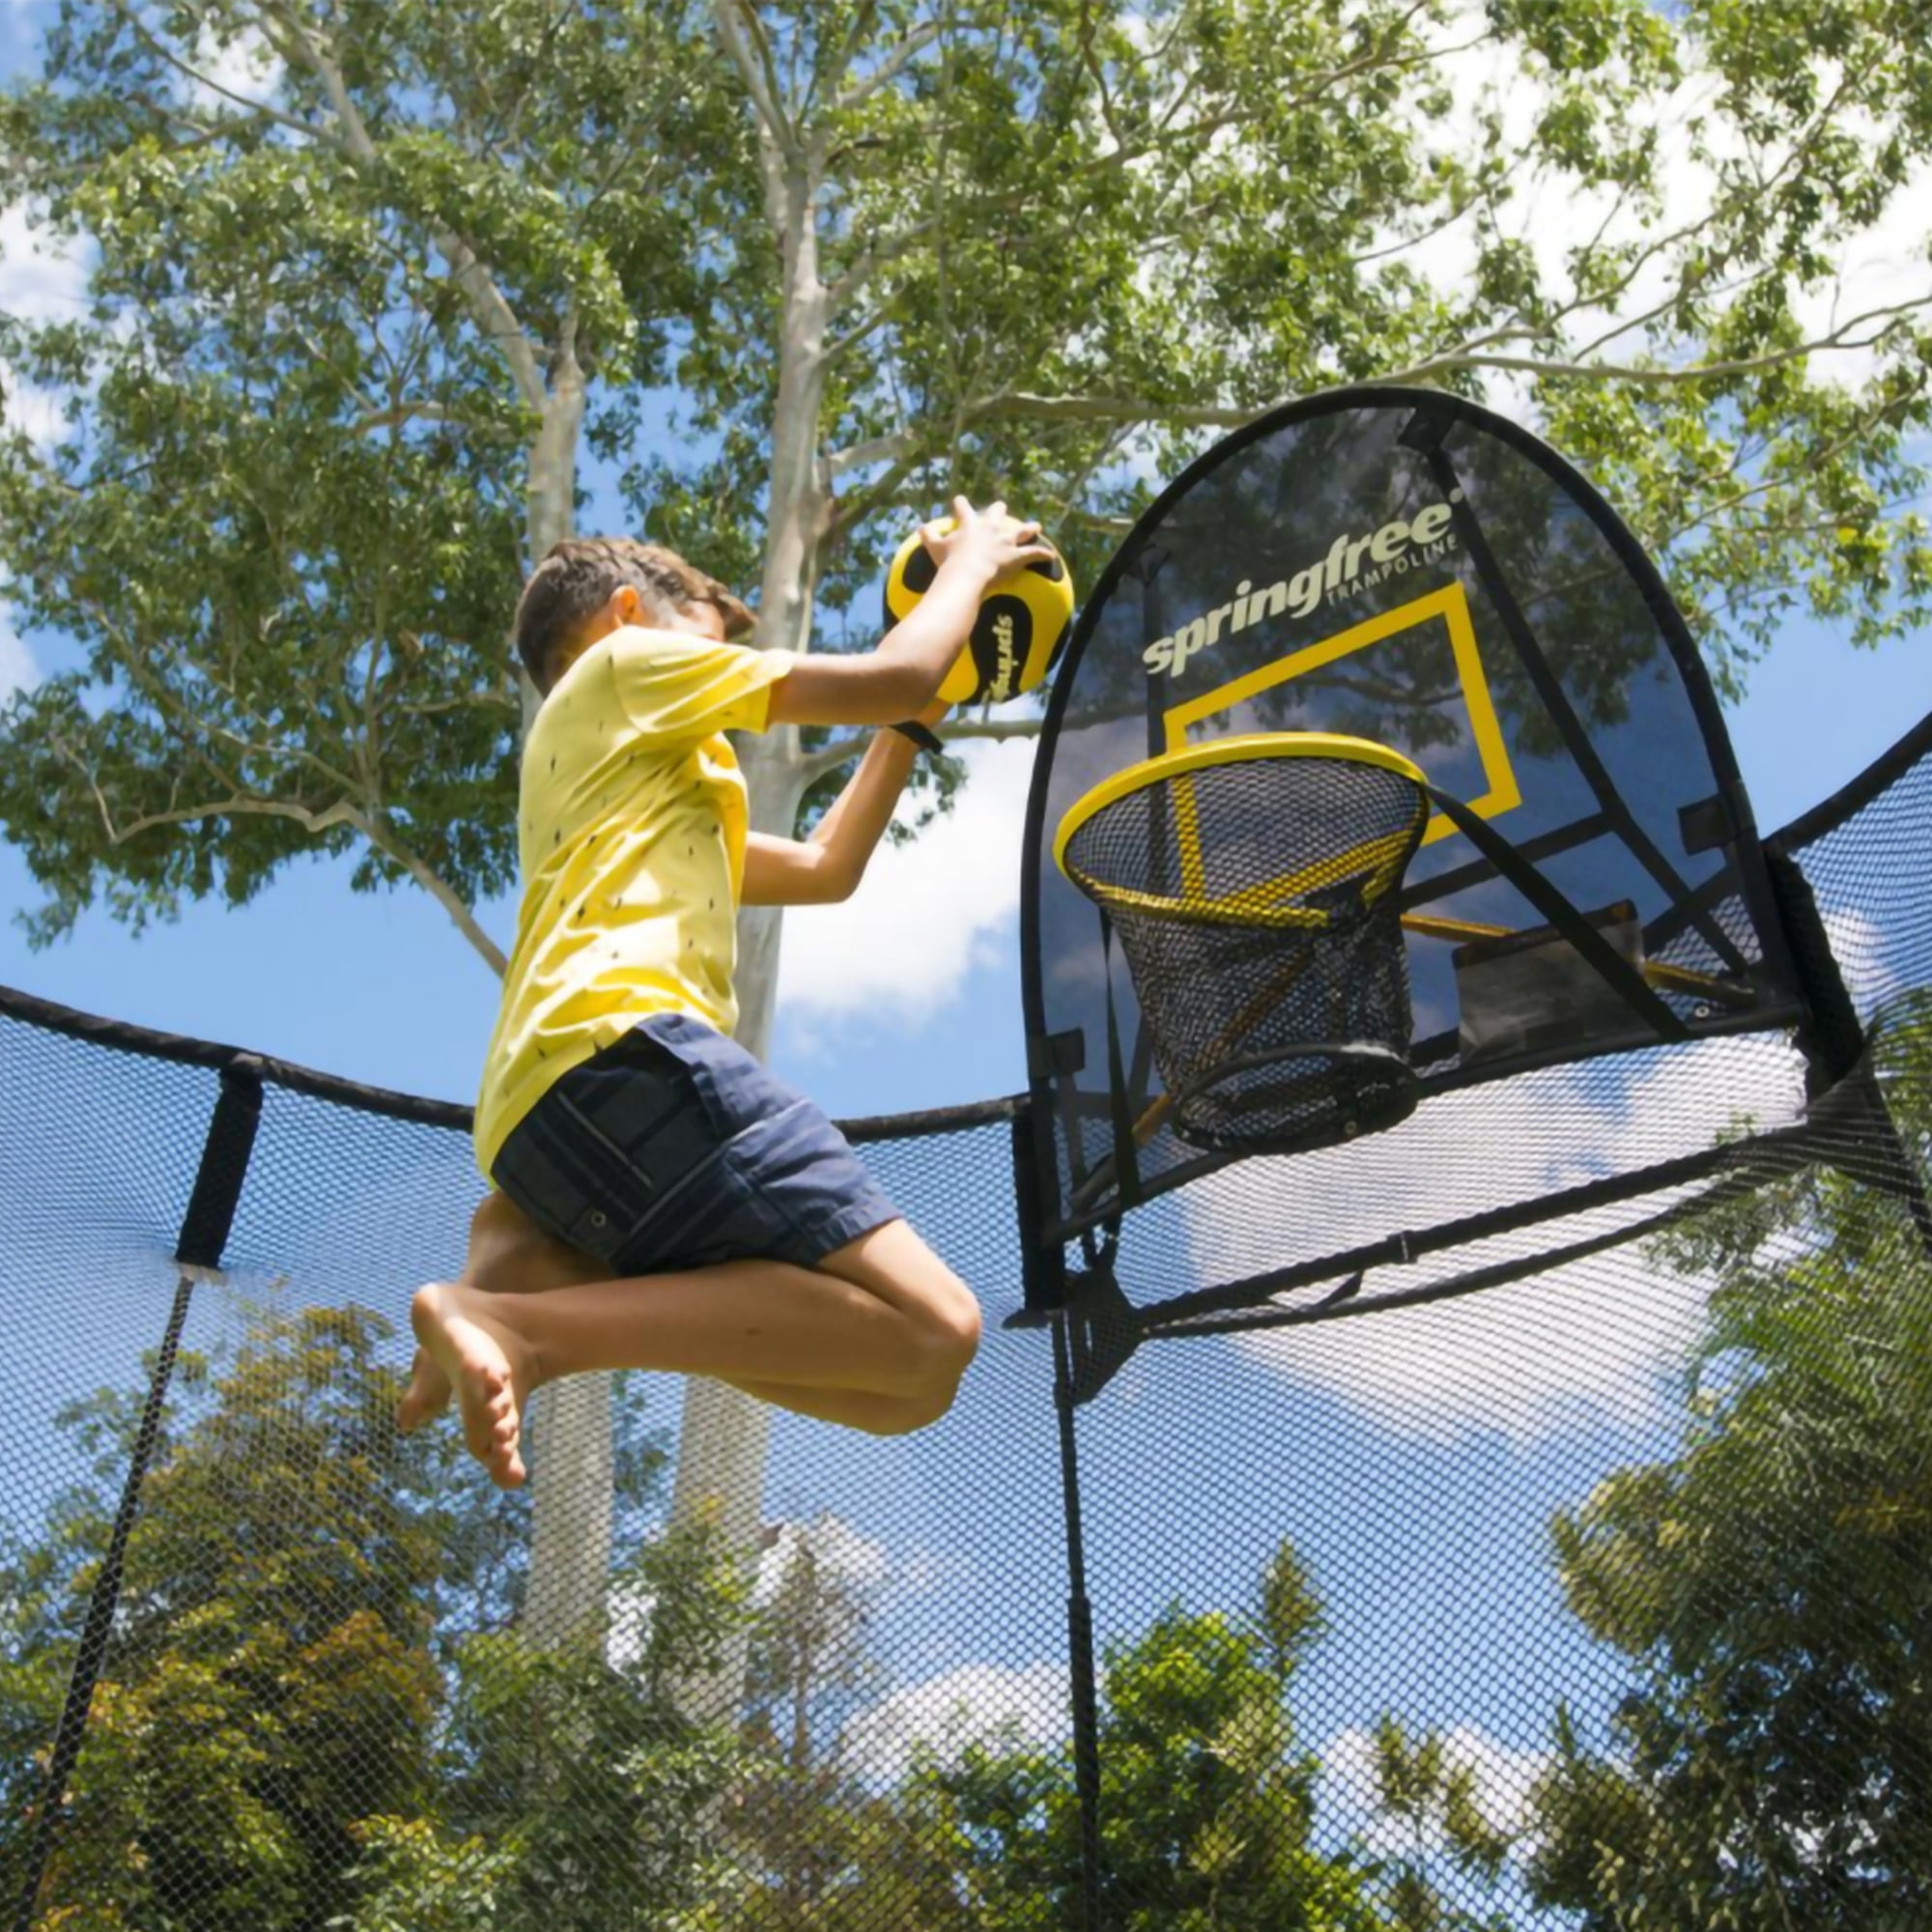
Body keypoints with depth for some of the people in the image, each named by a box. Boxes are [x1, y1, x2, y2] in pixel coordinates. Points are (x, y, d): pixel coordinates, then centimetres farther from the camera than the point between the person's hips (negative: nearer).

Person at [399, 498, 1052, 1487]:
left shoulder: (647, 799, 41)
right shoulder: (628, 660, 15)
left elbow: (825, 867, 42)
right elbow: (888, 677, 8)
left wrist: (917, 722, 42)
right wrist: (971, 559, 26)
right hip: (616, 1045, -10)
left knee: (901, 1368, 8)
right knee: (928, 1340, -18)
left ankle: (525, 1264, -4)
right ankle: (527, 1325, -24)